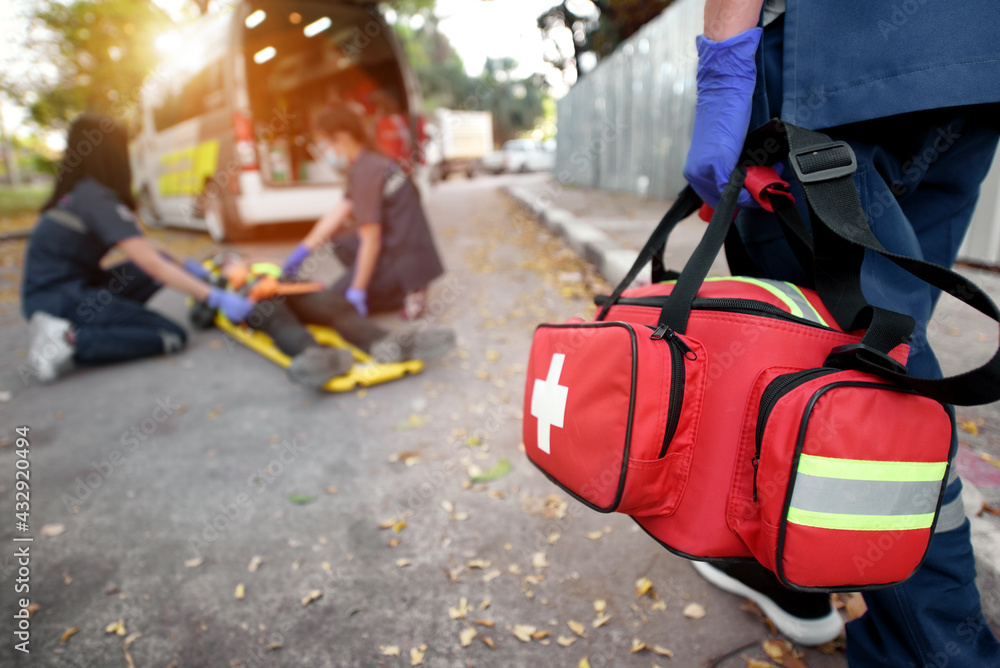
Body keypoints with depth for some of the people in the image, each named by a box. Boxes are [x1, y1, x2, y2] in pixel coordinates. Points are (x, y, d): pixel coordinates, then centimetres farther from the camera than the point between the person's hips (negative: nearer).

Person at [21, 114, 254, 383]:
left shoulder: (77, 193, 11)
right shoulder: (97, 199, -18)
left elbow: (140, 247, 14)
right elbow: (152, 264, -23)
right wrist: (216, 298, -24)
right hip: (60, 298, -9)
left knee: (166, 263, 9)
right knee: (173, 337, -12)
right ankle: (72, 340, -17)